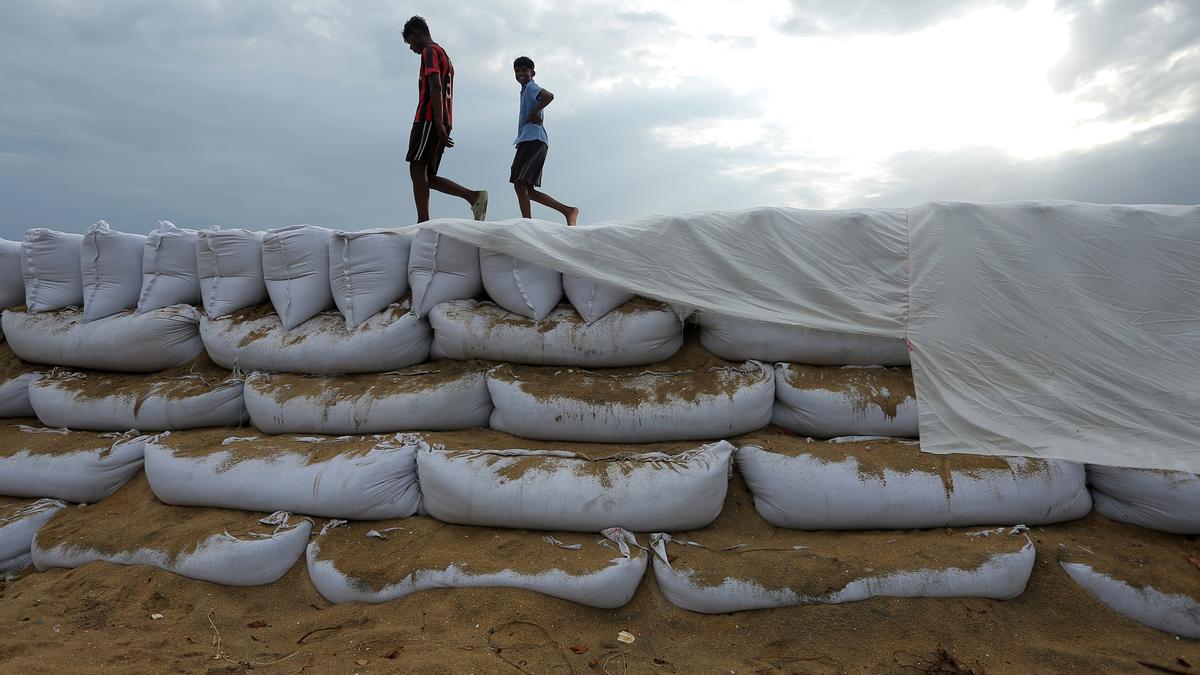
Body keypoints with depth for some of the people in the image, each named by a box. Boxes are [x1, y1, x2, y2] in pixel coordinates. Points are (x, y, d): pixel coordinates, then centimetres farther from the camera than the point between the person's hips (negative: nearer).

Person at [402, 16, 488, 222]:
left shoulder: (430, 51, -1)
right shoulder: (444, 55, 29)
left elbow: (435, 87, -15)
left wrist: (438, 124, -24)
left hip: (429, 119, -9)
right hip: (441, 122, 9)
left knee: (417, 169, -12)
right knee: (428, 177, 6)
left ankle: (423, 223, -19)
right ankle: (474, 196, -5)